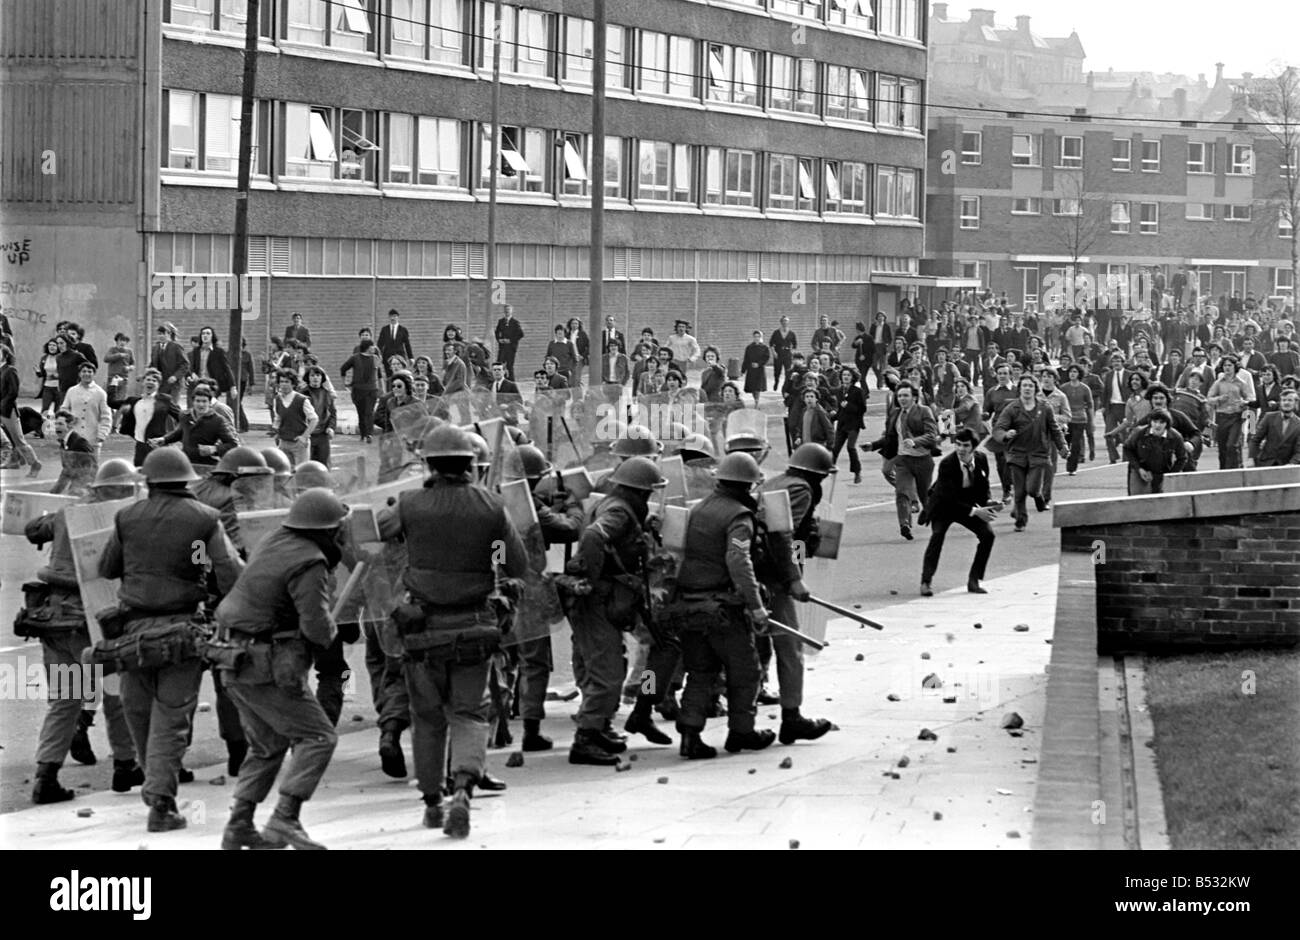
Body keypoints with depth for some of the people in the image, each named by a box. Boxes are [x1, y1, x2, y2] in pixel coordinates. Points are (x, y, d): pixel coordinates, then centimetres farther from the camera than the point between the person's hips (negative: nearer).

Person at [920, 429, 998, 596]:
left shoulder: (981, 459, -12)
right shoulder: (947, 464, -28)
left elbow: (983, 487, 3)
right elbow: (950, 498, -29)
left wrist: (985, 508, -15)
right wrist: (974, 511, -35)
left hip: (969, 505, 5)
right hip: (944, 506, -5)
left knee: (988, 533, -11)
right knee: (937, 535, -28)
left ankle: (973, 581, -1)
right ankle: (925, 582, -24)